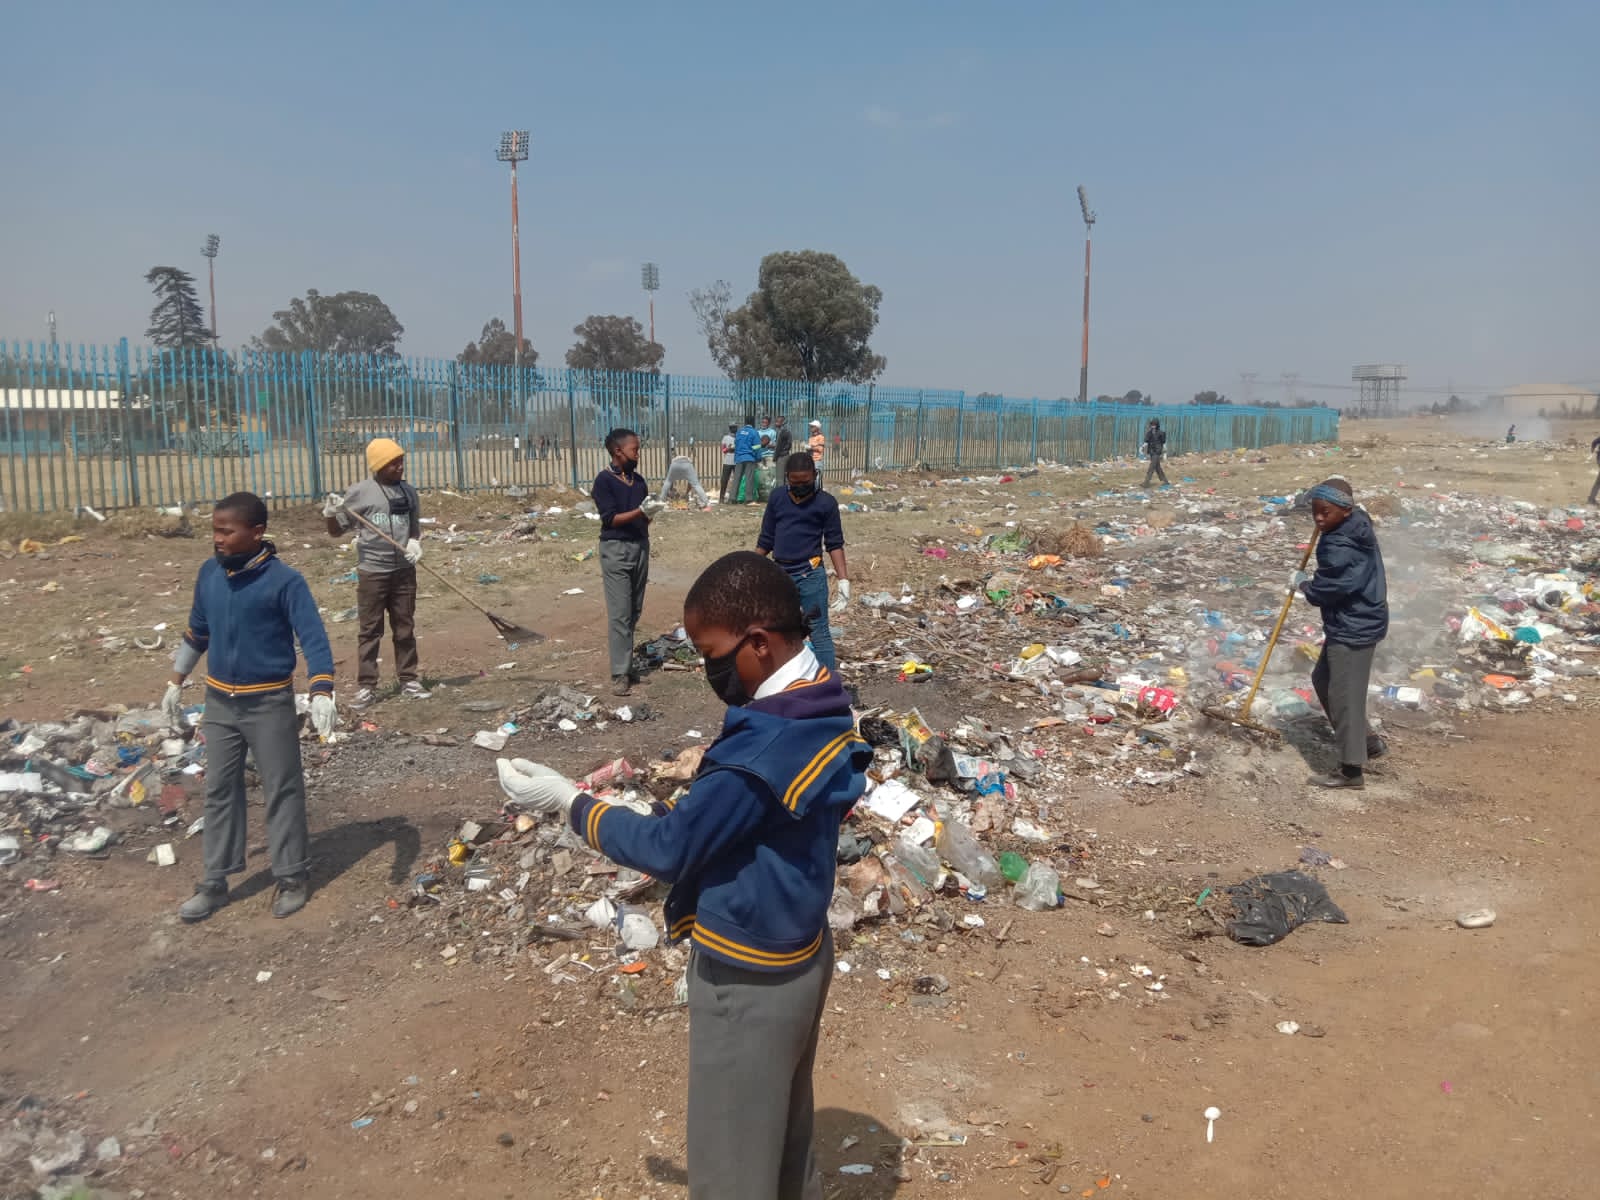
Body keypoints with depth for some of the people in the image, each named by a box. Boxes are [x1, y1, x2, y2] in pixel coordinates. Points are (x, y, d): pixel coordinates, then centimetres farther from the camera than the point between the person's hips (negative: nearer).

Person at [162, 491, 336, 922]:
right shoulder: (209, 573, 0)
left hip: (270, 702, -5)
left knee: (282, 789, 5)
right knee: (219, 789, 13)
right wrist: (175, 684, 18)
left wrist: (321, 694, -32)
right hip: (219, 701, 6)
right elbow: (196, 632, 14)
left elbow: (314, 640, -20)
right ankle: (214, 882, 24)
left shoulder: (284, 580, -17)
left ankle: (293, 877, 18)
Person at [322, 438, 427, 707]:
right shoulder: (360, 492, -7)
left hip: (404, 570, 3)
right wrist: (331, 514, -20)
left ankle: (408, 680, 20)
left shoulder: (409, 492, 5)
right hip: (372, 571, -3)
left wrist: (414, 541, -2)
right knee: (370, 630, 3)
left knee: (405, 628, 11)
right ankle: (366, 686, 9)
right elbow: (337, 532, 1)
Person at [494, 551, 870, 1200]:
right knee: (785, 1129, 27)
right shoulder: (820, 707, -3)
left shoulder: (761, 752, -32)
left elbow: (668, 848, -21)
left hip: (748, 978, -9)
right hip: (799, 954, 9)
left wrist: (566, 799, -12)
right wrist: (674, 808, 0)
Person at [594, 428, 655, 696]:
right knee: (619, 613, -6)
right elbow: (610, 518, -14)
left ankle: (626, 664, 17)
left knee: (634, 612, 9)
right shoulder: (604, 480, -8)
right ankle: (620, 674, -4)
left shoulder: (639, 480, 11)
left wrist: (651, 512, -7)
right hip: (616, 549, -6)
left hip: (640, 546, 6)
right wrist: (640, 511, -22)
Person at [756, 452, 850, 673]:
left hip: (810, 576, -4)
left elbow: (835, 544, -1)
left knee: (819, 634, -2)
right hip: (779, 575, 4)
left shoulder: (826, 503, -3)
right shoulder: (777, 497, 6)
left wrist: (844, 580, -8)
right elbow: (766, 539, 12)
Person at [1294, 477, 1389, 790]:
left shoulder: (1340, 547, -27)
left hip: (1353, 630, -11)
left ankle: (1352, 770, 8)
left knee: (1344, 697, -2)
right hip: (1352, 623, 11)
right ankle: (1369, 743, 33)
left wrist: (1302, 583, -5)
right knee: (1322, 679, 22)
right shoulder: (1357, 525, 5)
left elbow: (1325, 591, -25)